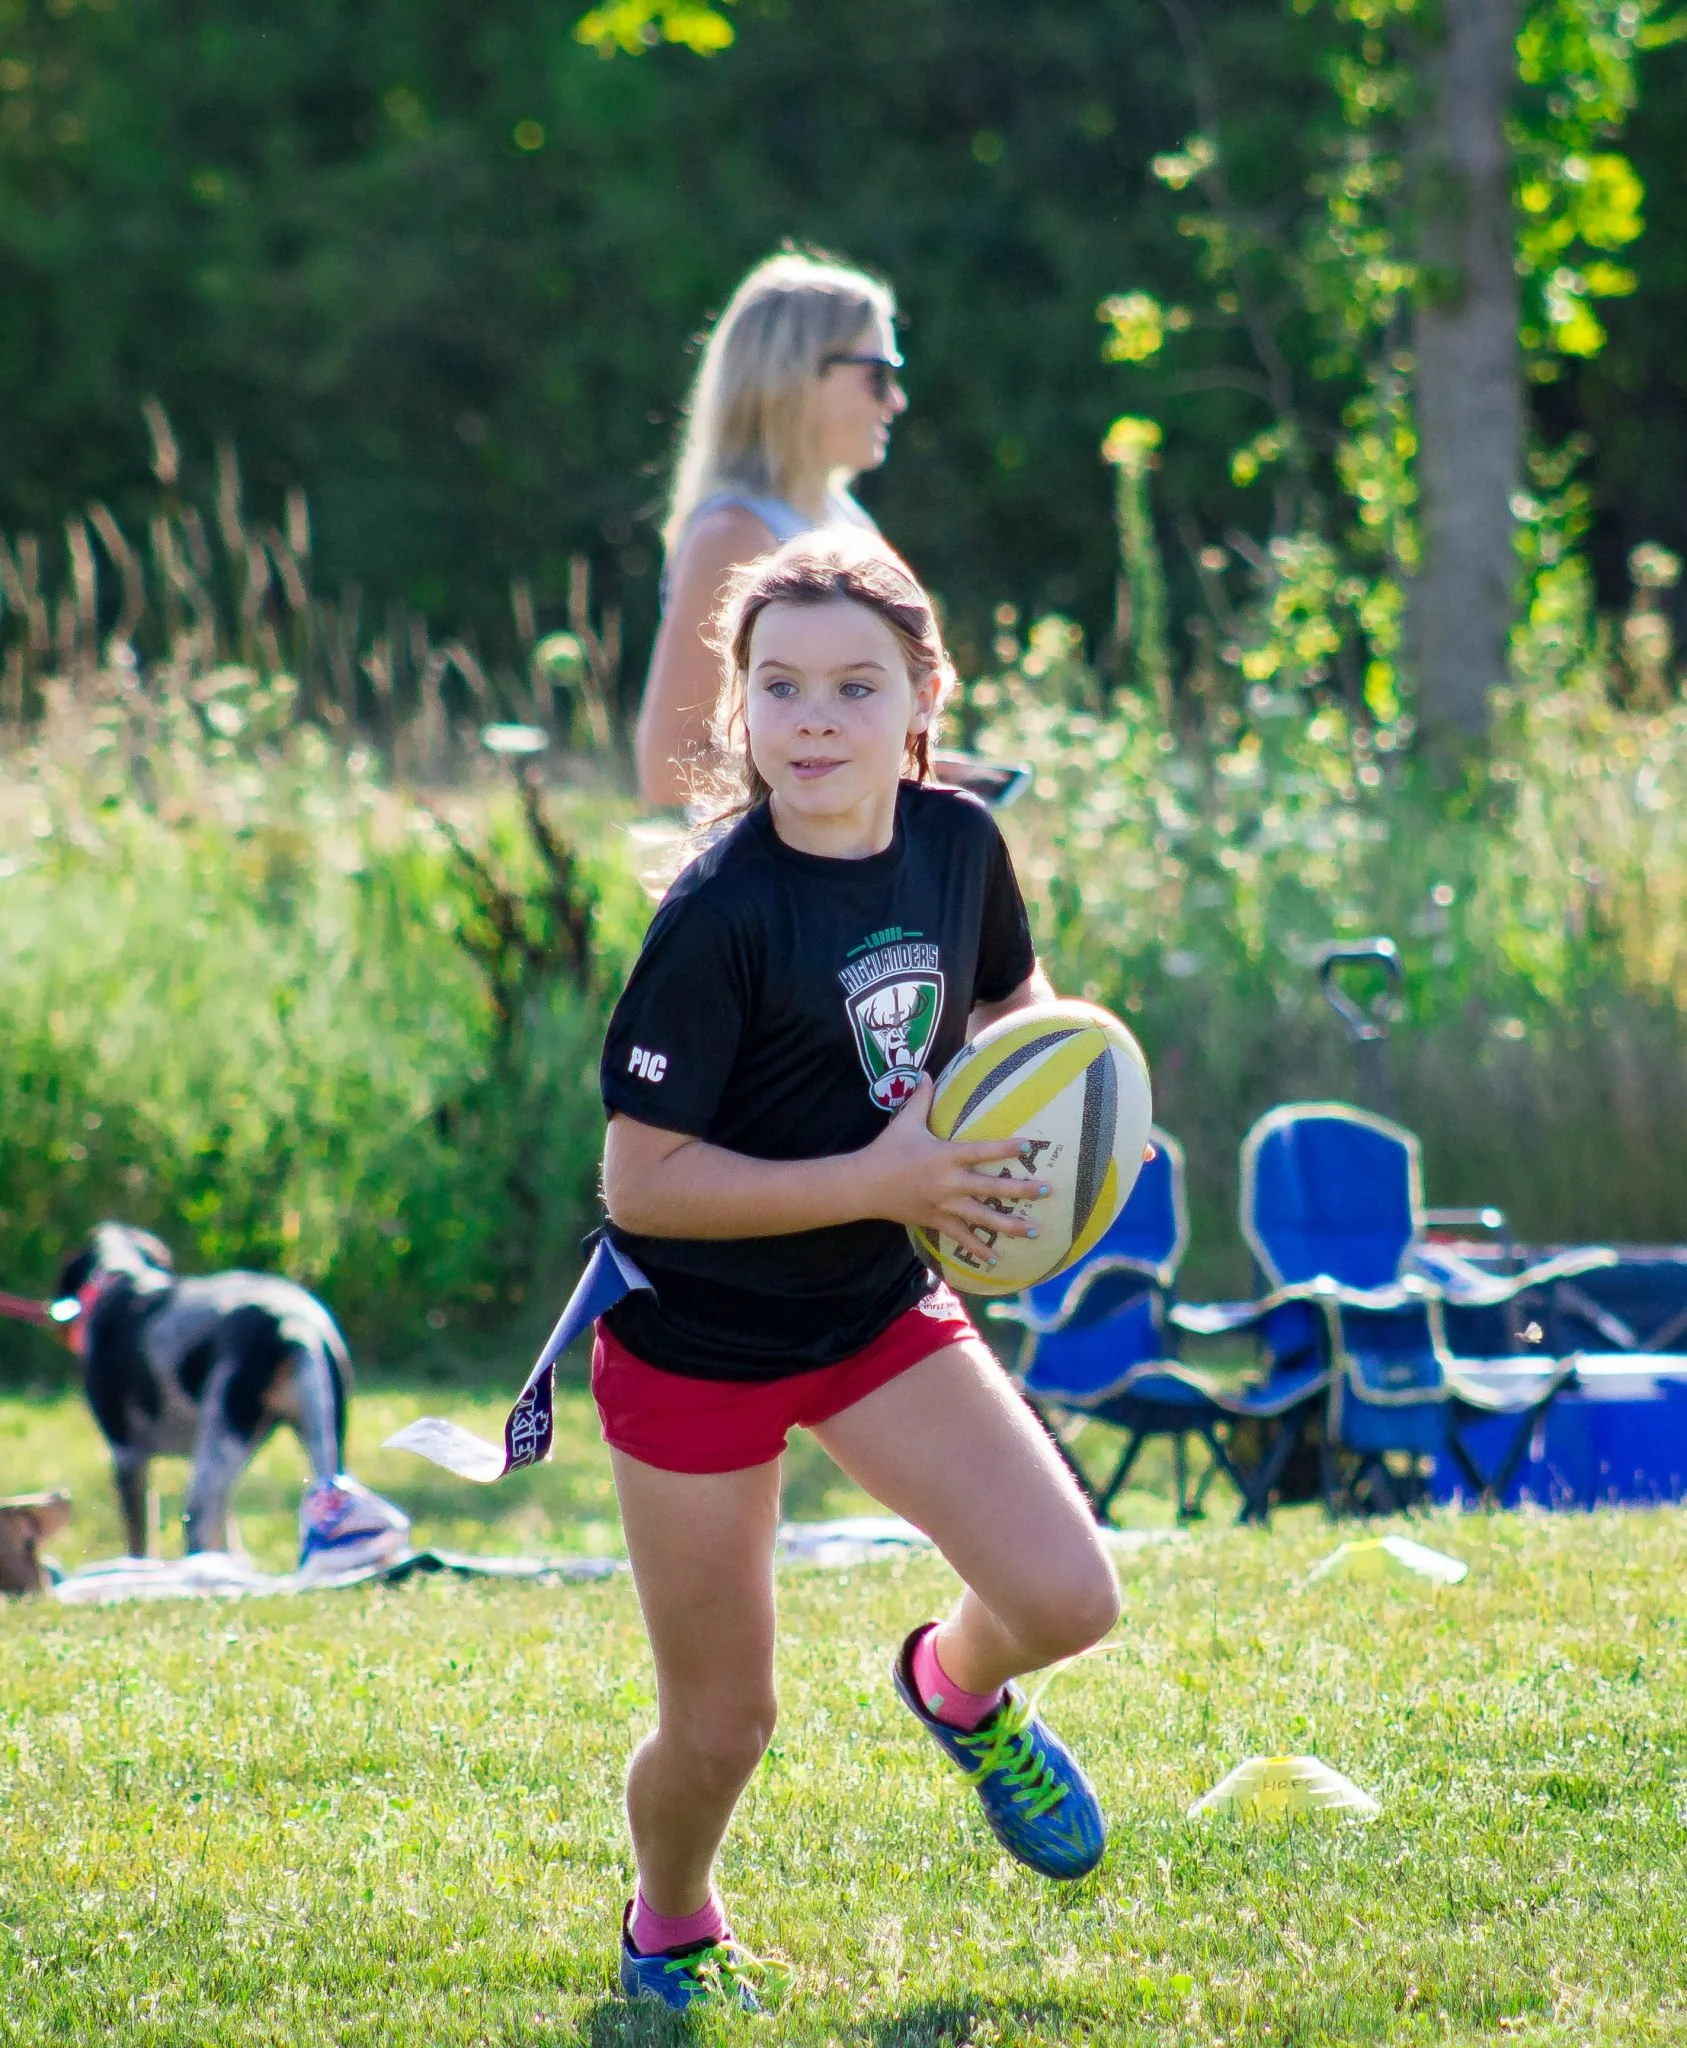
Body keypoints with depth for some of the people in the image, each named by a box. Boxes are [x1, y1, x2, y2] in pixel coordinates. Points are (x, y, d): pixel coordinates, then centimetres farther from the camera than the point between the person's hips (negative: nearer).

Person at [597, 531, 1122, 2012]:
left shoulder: (958, 842, -7)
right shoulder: (718, 916, -24)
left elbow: (1014, 999, 16)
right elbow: (640, 1179, -24)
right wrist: (879, 1181, -26)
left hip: (878, 1308, 5)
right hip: (697, 1342, -4)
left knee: (1069, 1599, -12)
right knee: (721, 1730, 5)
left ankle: (961, 1686, 25)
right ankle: (671, 1928, 38)